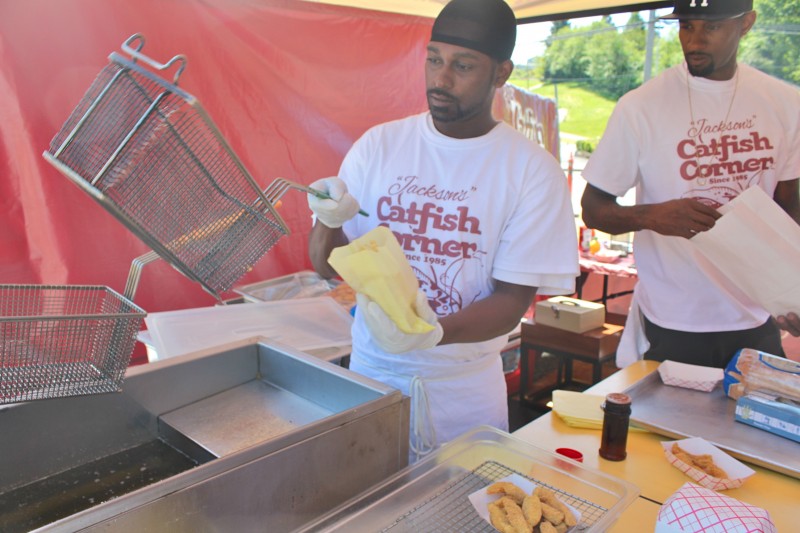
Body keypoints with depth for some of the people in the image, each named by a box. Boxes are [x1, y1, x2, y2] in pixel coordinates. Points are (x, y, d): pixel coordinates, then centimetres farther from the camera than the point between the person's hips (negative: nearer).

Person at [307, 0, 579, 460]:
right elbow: (328, 267, -2)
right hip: (372, 368, 2)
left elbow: (513, 299, -12)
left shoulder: (532, 170, -11)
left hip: (464, 386, -1)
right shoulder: (378, 145, -5)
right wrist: (328, 222, -24)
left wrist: (434, 332, -30)